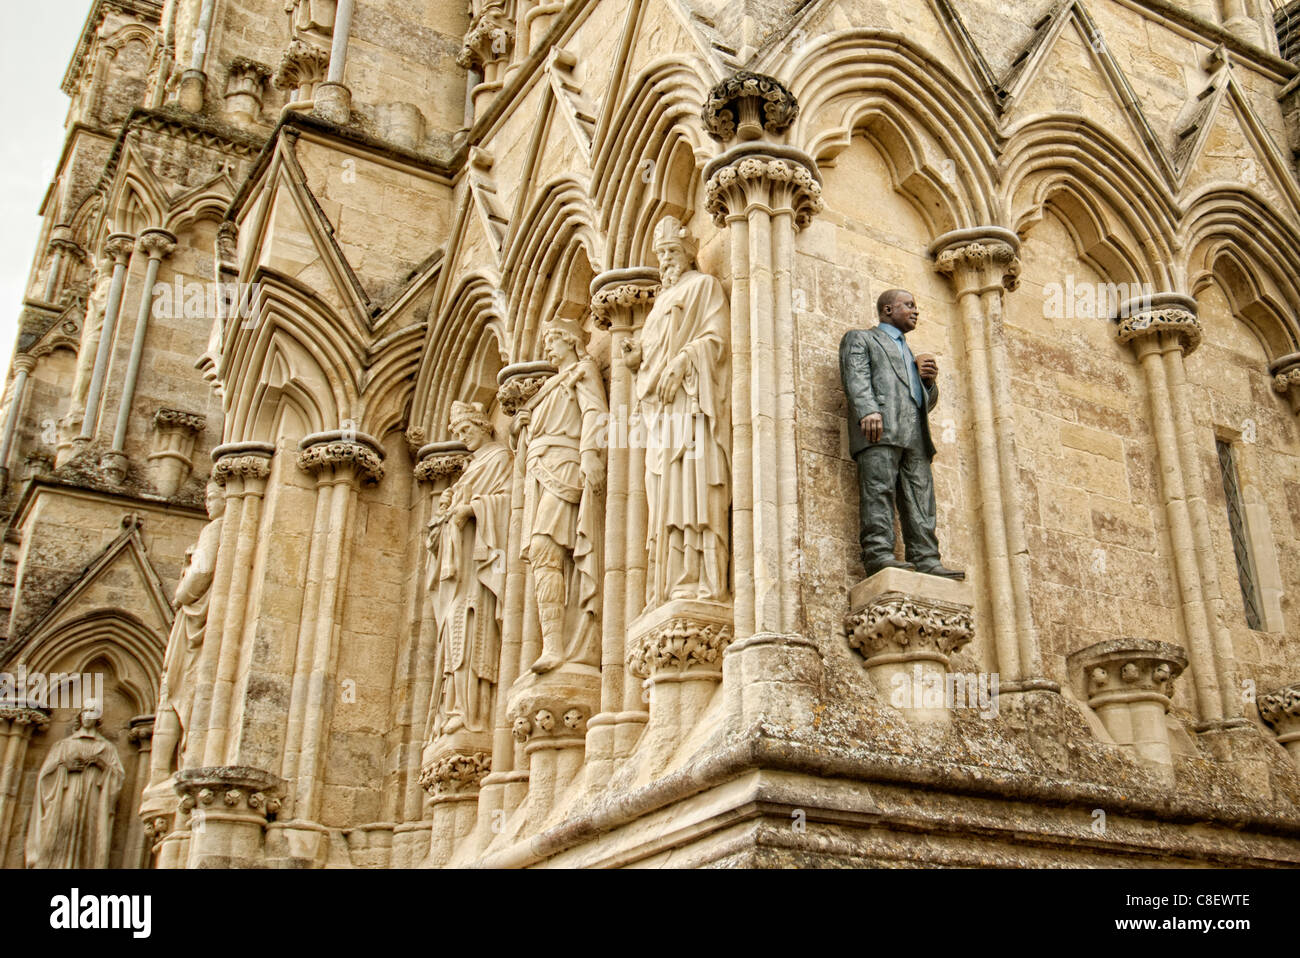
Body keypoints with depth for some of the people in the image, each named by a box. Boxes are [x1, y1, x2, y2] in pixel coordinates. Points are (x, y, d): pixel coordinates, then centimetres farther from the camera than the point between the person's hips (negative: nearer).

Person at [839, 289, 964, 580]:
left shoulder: (910, 354, 39)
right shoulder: (859, 338, 18)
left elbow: (928, 402, 36)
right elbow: (856, 378, -1)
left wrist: (930, 380, 13)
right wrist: (868, 410, -20)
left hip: (916, 435, 7)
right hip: (880, 427, -6)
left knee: (920, 499, -5)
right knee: (879, 490, -18)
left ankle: (926, 561, -12)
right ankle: (878, 553, -24)